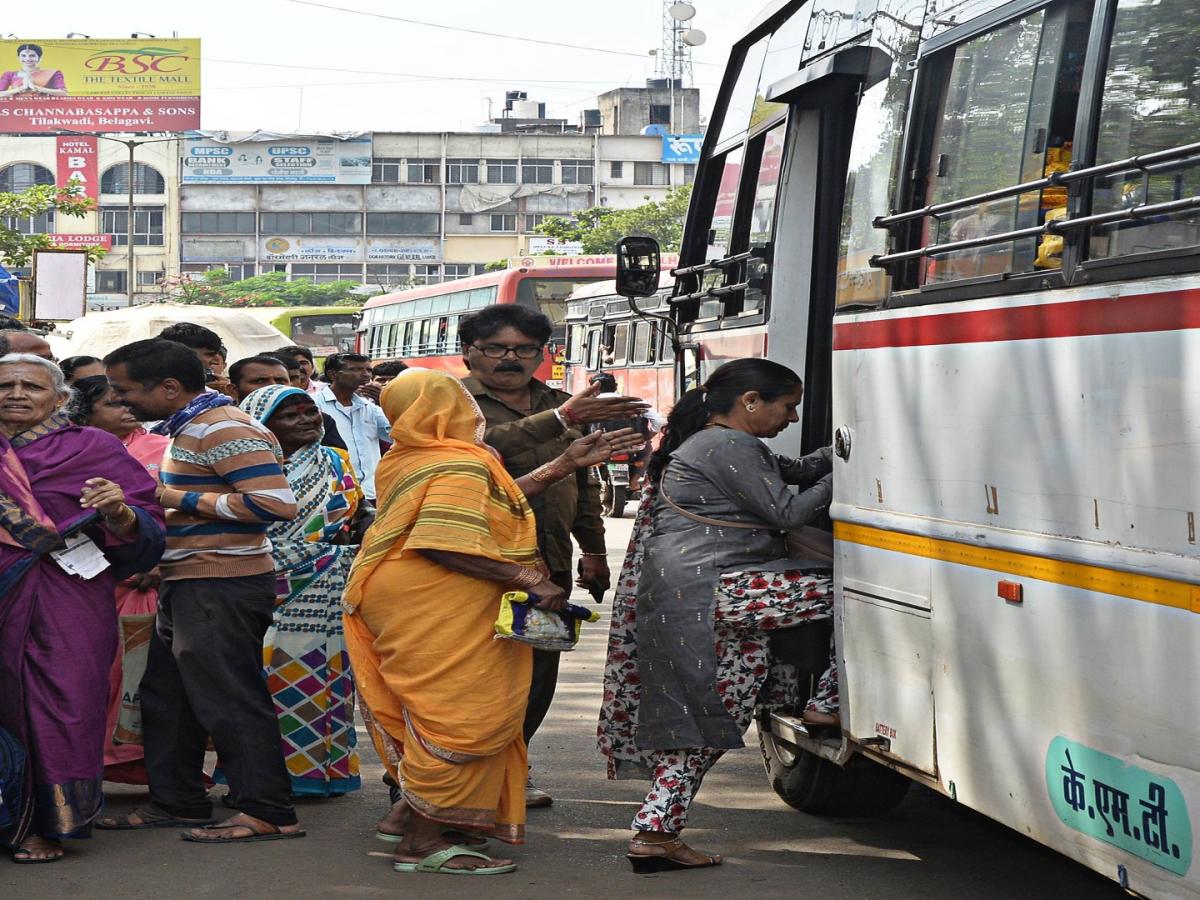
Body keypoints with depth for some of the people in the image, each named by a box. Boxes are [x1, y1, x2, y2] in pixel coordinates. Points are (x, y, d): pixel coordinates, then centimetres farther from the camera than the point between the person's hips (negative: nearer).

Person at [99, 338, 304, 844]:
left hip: (223, 586, -11)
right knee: (166, 697, 15)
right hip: (186, 584, 11)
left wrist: (178, 499, -20)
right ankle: (176, 801, 25)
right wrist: (159, 502, 12)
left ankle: (267, 812, -2)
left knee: (228, 699, -7)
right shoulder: (186, 429, 16)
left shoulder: (225, 429, -17)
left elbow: (278, 504, -26)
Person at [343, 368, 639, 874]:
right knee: (460, 715, -5)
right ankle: (422, 842, -4)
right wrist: (528, 580, -25)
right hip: (436, 615, -10)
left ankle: (407, 813, 28)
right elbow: (444, 544, -28)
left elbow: (485, 507, 14)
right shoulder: (459, 465, -16)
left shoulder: (411, 460, 14)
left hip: (397, 604, 10)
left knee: (425, 712, 21)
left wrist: (563, 466, 15)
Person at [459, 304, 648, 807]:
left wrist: (593, 548, 24)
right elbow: (487, 442, -27)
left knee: (538, 679, 10)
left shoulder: (560, 405, 18)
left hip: (547, 566, 6)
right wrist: (560, 420, -36)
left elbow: (582, 481, 27)